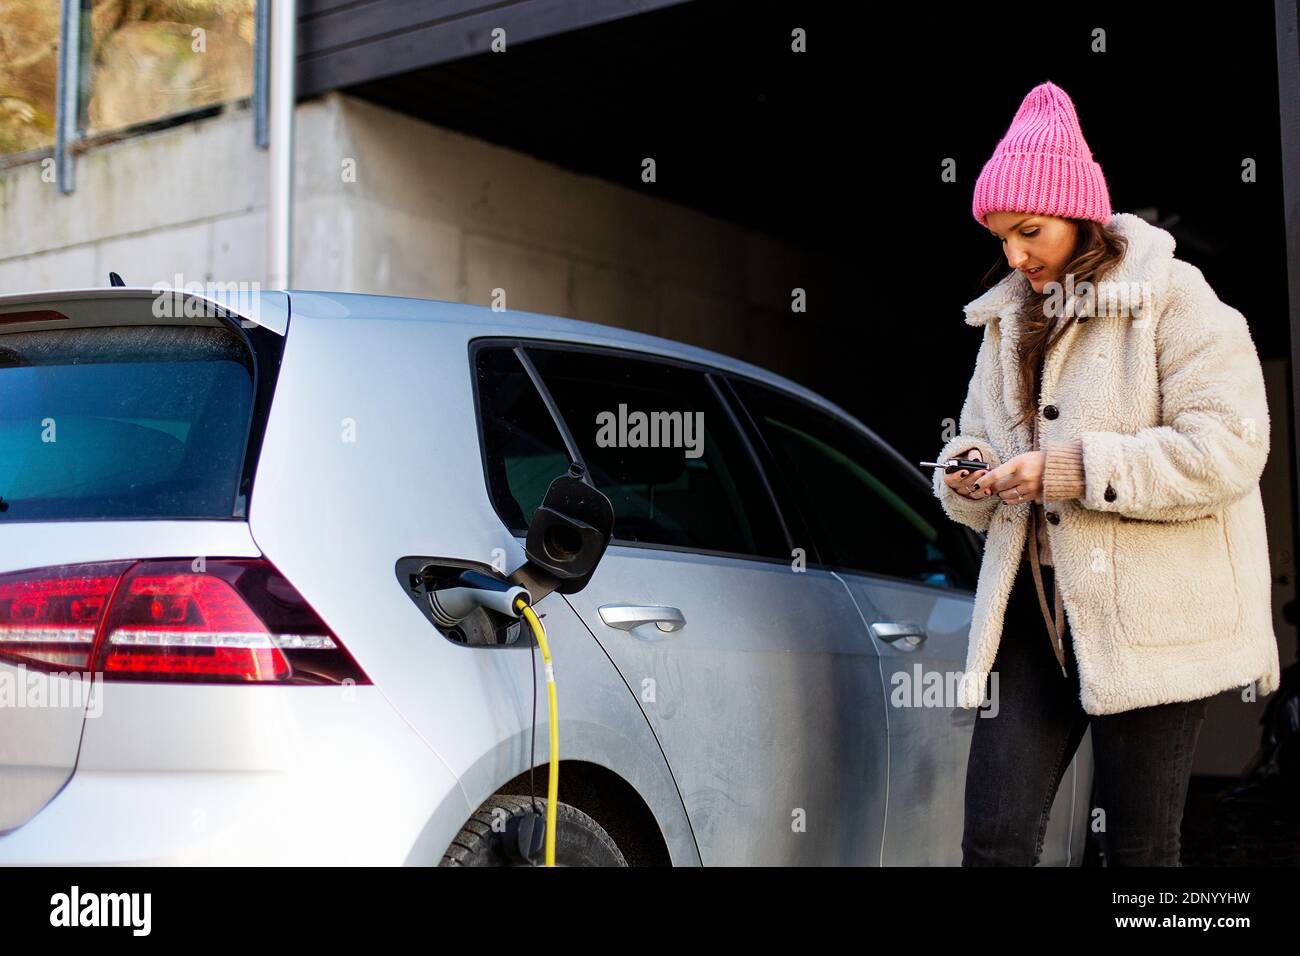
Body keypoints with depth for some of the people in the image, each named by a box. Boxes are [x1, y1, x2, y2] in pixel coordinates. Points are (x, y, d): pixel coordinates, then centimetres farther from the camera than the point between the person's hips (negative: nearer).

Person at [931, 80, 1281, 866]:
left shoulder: (1173, 300, -6)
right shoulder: (1010, 321, 15)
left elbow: (1227, 449, -16)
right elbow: (986, 443, 20)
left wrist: (1073, 469, -20)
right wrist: (968, 479, -4)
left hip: (1152, 619, -5)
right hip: (1037, 608, 6)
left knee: (1139, 847, 4)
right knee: (993, 838, 0)